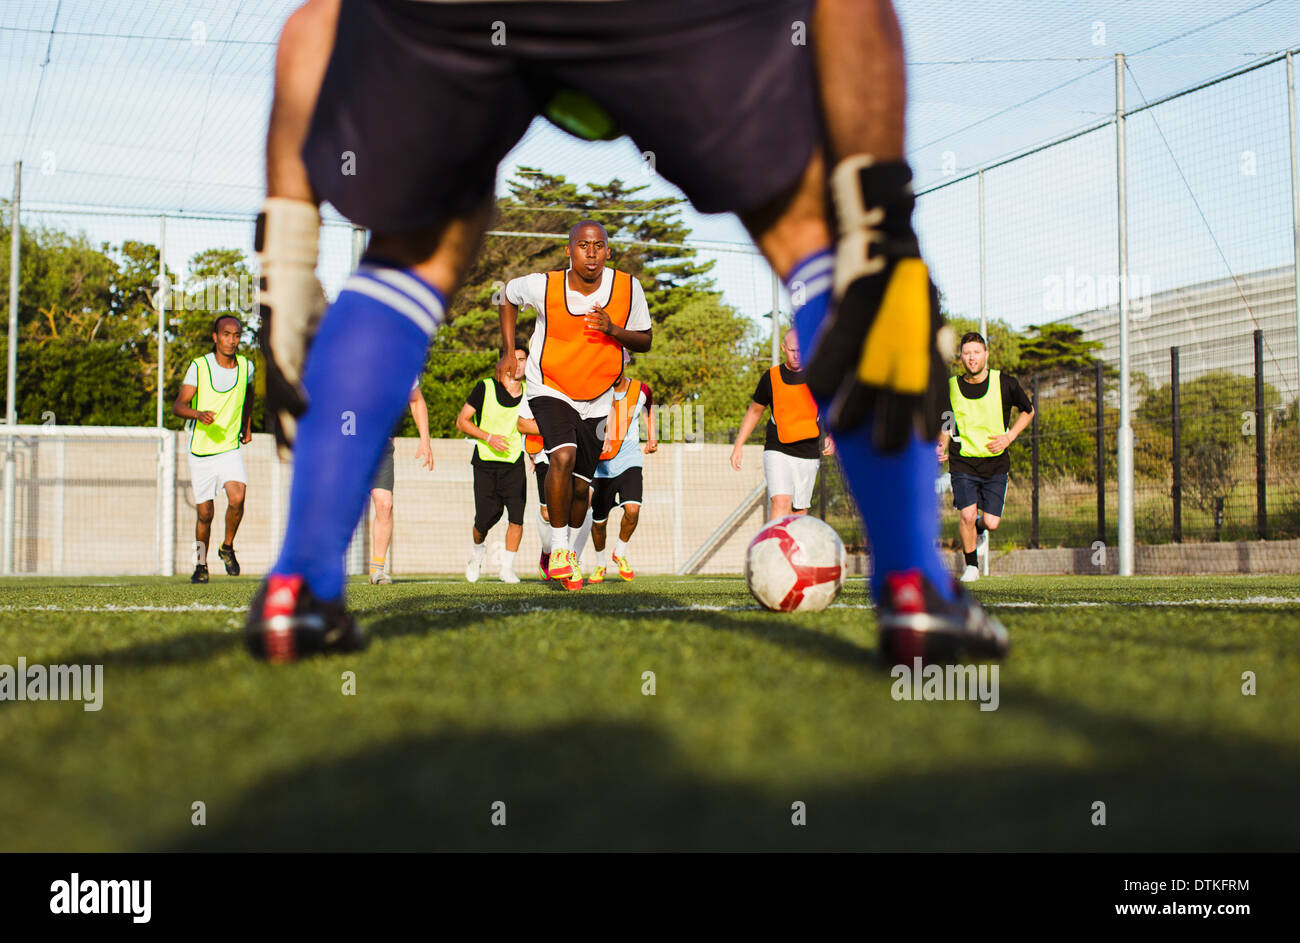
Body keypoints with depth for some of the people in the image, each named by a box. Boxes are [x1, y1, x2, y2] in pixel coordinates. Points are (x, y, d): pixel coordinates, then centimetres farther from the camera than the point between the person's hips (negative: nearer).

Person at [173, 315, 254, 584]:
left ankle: (227, 548, 2)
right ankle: (201, 565, 25)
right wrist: (198, 414, -33)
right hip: (200, 451, -1)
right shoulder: (199, 366, -8)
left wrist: (247, 426, 25)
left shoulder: (246, 367, 1)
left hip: (230, 448, 1)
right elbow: (179, 405, -13)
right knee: (205, 513, 3)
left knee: (237, 497, -23)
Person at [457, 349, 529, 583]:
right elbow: (462, 421, -5)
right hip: (485, 461, -2)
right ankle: (478, 550, 31)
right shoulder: (485, 388, -9)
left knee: (516, 515, -12)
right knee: (485, 518, -3)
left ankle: (507, 568, 2)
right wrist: (489, 437, -18)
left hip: (514, 462, 2)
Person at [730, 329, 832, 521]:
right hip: (777, 452, -2)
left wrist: (832, 438, -8)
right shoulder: (771, 377, 0)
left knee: (799, 512, 5)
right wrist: (738, 446, 11)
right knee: (781, 502, -21)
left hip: (809, 455, 2)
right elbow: (755, 410, 14)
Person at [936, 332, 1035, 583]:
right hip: (962, 462, 0)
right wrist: (942, 448, -8)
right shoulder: (951, 388, -1)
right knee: (967, 515, -15)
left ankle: (980, 530, 33)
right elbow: (946, 425, 12)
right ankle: (971, 566, 8)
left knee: (991, 522, -6)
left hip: (996, 463, 0)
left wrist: (1009, 437, -3)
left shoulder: (1004, 383, -4)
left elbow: (1028, 410, 11)